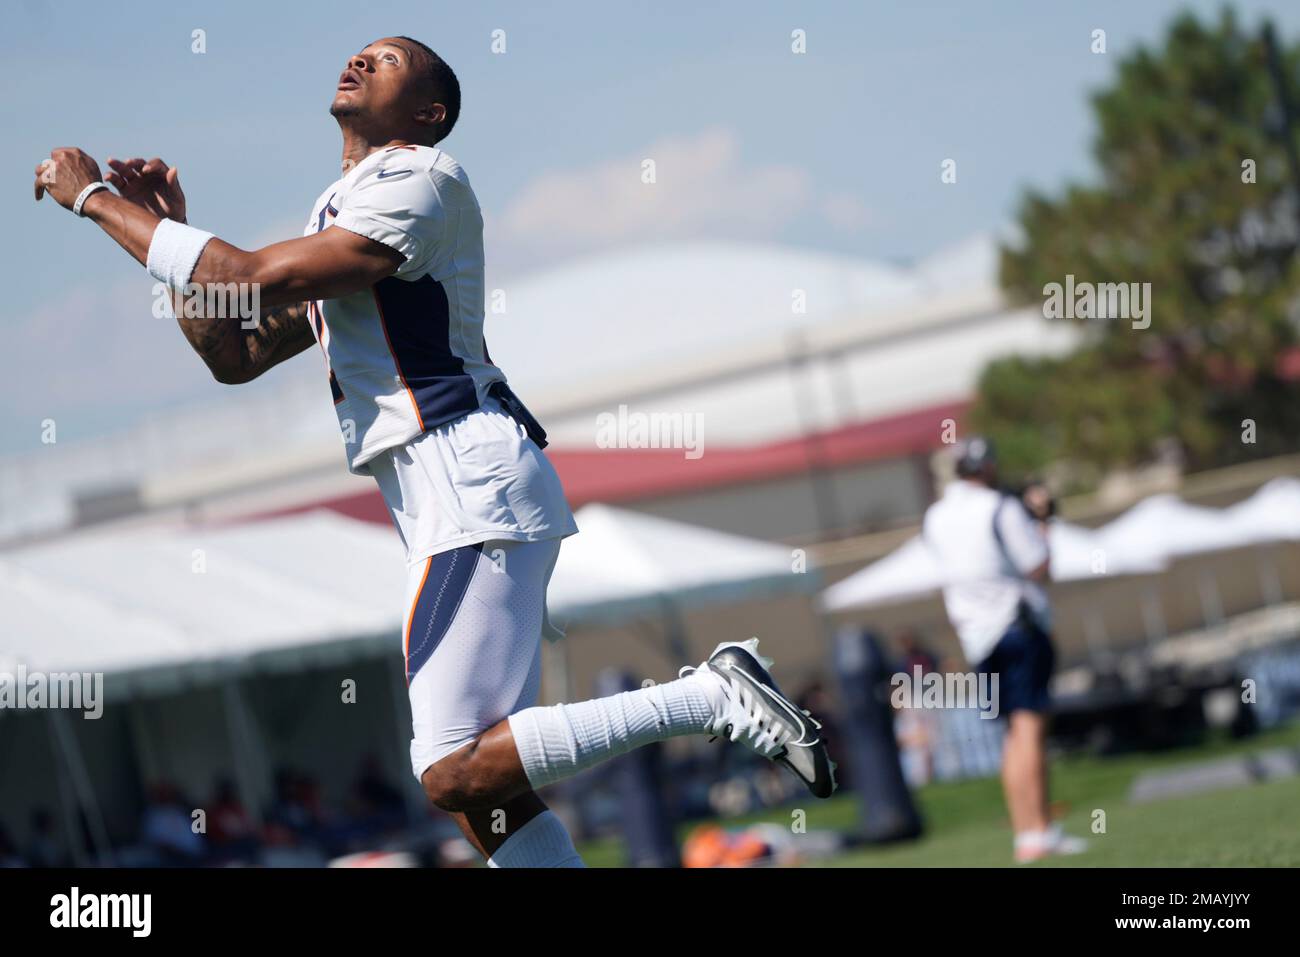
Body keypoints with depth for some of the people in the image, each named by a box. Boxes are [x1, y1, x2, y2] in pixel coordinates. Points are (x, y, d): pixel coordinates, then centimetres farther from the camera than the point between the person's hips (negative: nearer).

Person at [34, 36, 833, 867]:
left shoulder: (422, 182, -6)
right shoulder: (337, 217, 24)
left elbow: (259, 278, -15)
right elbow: (236, 353, 23)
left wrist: (98, 202, -8)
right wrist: (164, 228, 13)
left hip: (472, 480, -10)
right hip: (452, 497, 10)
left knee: (457, 770, -19)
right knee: (475, 782, 9)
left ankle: (713, 696, -18)